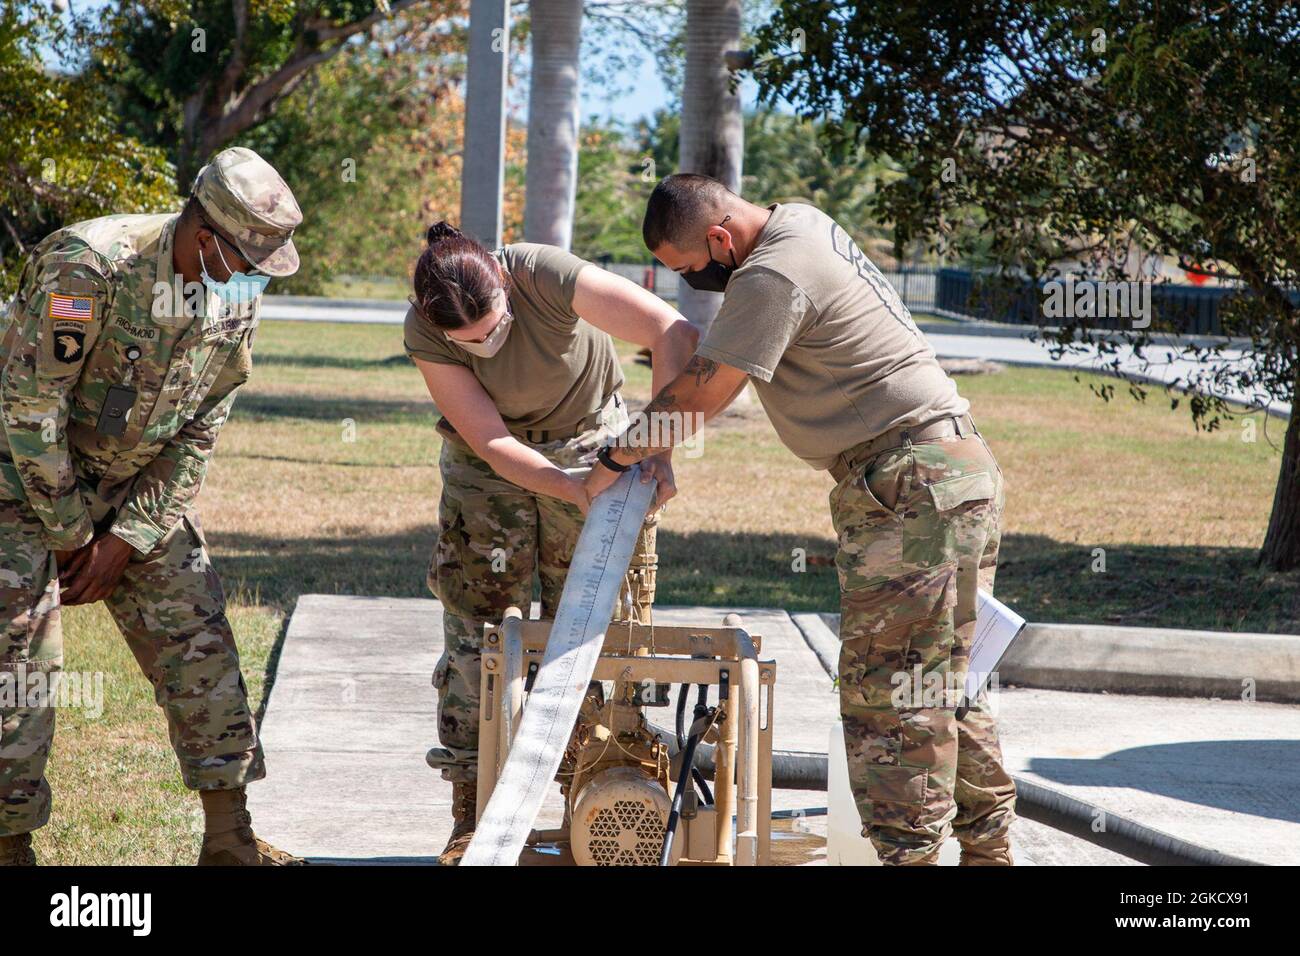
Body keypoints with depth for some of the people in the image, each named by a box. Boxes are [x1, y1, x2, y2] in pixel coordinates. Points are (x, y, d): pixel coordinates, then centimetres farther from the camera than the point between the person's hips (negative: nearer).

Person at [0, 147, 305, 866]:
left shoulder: (237, 291, -7)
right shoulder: (89, 265, -28)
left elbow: (199, 429, 0)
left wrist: (130, 536, -7)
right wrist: (69, 532, -17)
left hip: (138, 486, 6)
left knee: (196, 638, 1)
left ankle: (228, 838, 7)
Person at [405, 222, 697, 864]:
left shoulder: (543, 275, -31)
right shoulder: (424, 336, -24)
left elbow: (673, 333, -32)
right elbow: (492, 443, -23)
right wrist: (573, 493, -35)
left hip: (591, 443, -1)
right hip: (491, 464, 1)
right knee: (476, 634, -3)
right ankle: (473, 822, 4)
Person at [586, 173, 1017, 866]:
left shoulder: (772, 280, -16)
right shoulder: (799, 221, 15)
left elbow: (699, 398, -13)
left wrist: (617, 459, 2)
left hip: (912, 488, -10)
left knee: (889, 686, -10)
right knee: (945, 680, 14)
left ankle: (910, 850, -11)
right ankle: (987, 846, 19)